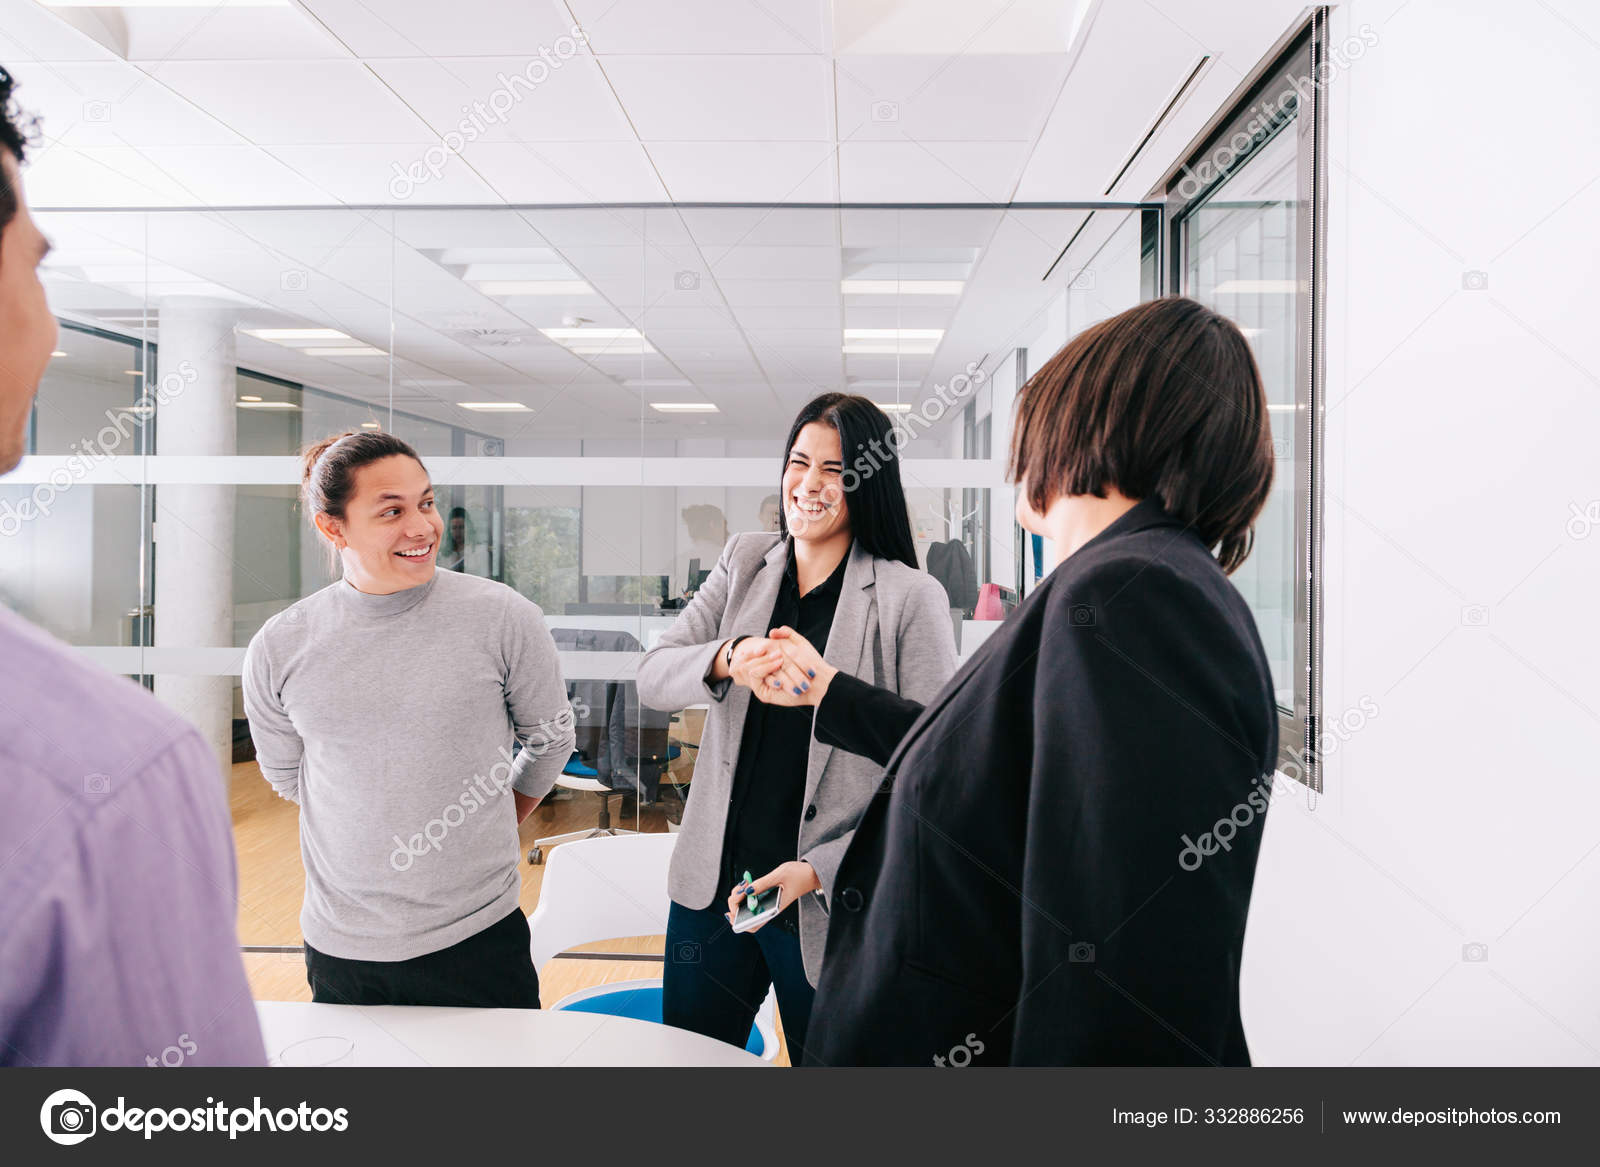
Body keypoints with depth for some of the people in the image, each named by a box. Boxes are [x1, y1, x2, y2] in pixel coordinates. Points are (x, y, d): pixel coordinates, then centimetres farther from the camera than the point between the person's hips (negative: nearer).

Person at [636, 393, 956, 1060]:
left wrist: (822, 870, -18)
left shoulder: (911, 599, -11)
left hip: (833, 905, -4)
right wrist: (725, 660, -24)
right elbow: (652, 678, -2)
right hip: (710, 882, 4)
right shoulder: (744, 562, 5)